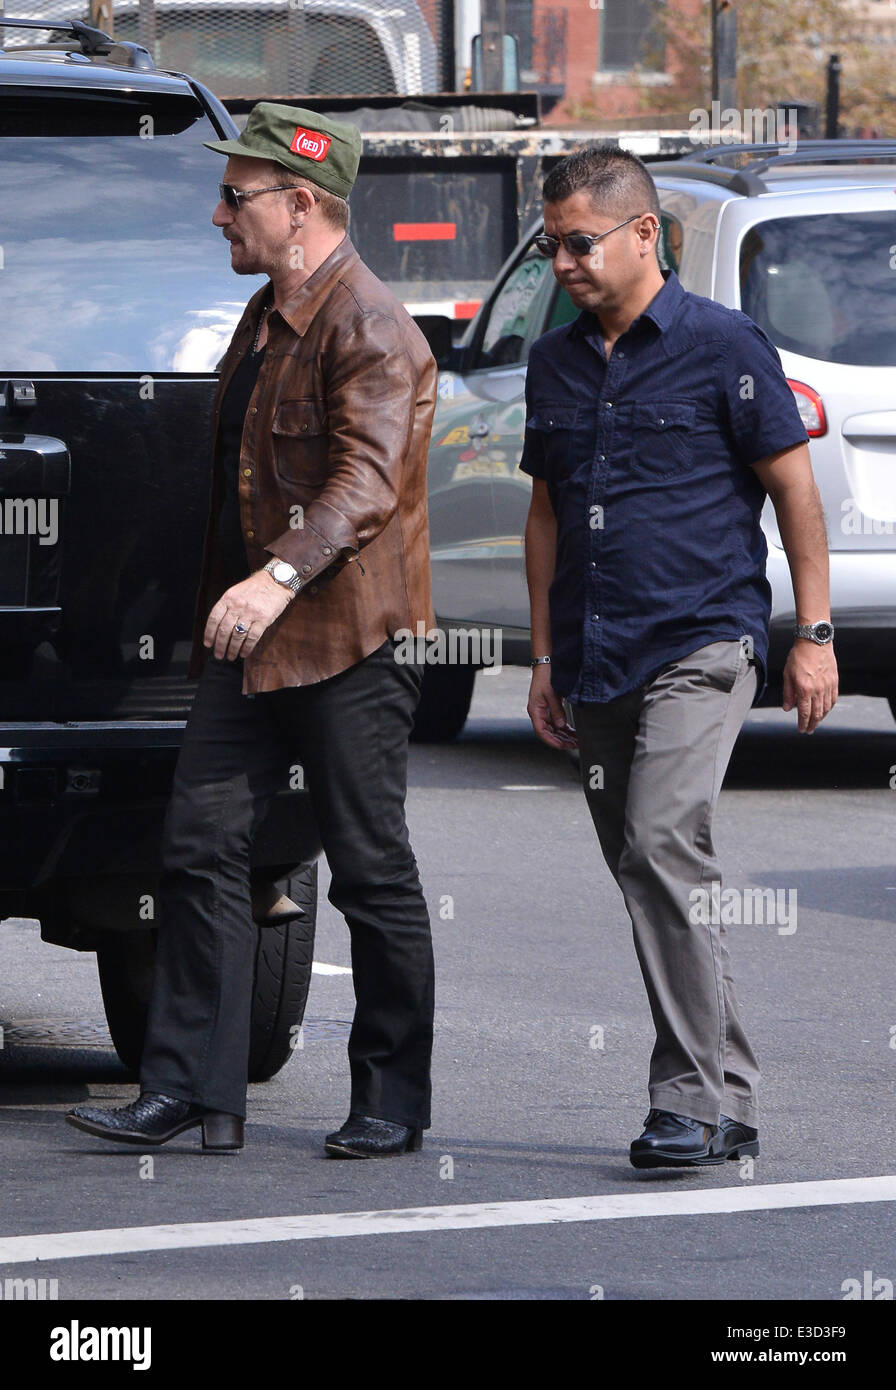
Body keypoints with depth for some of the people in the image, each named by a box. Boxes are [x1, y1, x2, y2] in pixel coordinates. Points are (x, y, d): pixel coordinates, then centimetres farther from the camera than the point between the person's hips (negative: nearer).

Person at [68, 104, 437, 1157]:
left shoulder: (369, 331, -14)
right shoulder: (266, 318, 16)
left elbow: (368, 478, -26)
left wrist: (280, 576, -38)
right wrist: (222, 603, 21)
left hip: (348, 641, -9)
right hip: (253, 638, 9)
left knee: (370, 872, 0)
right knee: (200, 843, 1)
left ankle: (391, 1103, 9)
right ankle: (191, 1092, 1)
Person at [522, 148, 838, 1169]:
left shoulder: (722, 347, -4)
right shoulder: (554, 364, 13)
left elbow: (793, 490, -2)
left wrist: (813, 635, -5)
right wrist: (544, 656, 17)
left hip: (700, 645, -7)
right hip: (598, 665, 7)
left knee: (663, 846, -21)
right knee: (644, 873, 7)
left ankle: (694, 1100, -19)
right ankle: (730, 1102, 15)